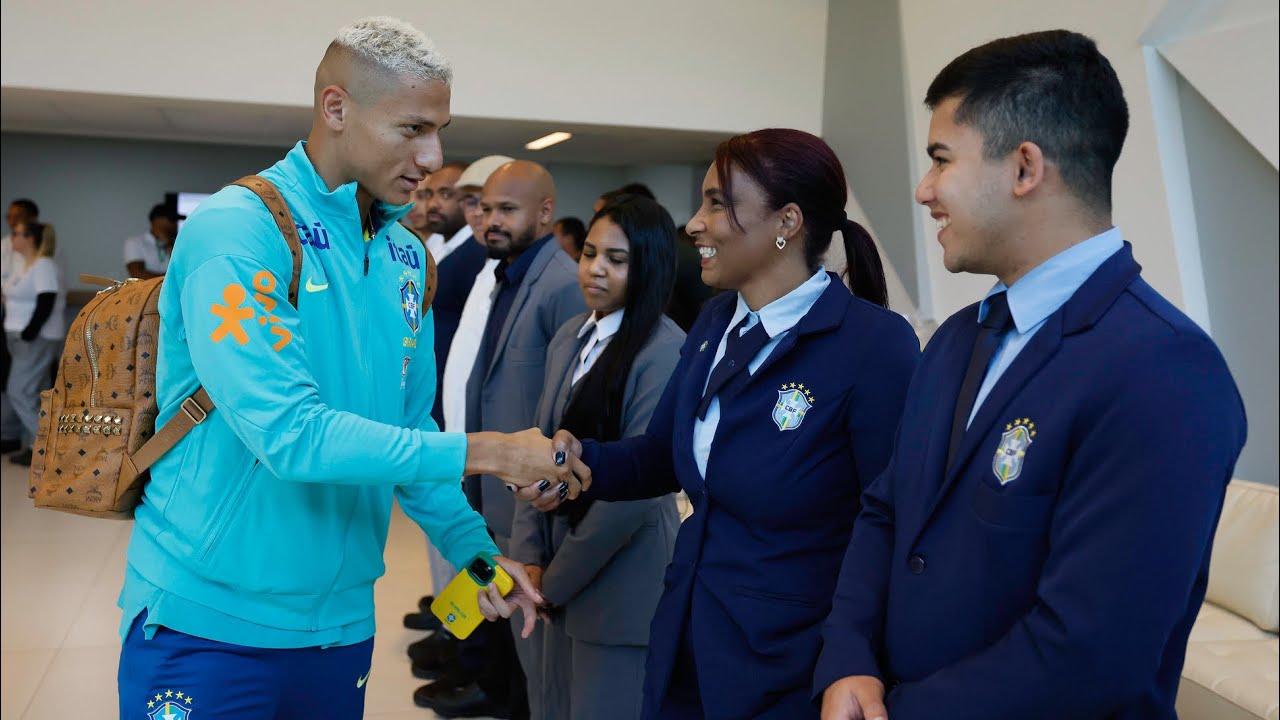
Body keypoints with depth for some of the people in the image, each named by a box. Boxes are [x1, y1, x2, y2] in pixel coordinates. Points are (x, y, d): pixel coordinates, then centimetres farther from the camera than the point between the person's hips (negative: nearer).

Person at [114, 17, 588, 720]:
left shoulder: (405, 255, 5)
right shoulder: (234, 230, -16)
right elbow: (288, 432, -25)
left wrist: (474, 548, 0)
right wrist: (484, 451, -22)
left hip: (342, 620, 6)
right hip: (209, 623, -6)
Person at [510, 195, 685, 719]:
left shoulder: (667, 352, -18)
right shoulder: (570, 337, 4)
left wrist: (557, 577, -11)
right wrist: (529, 555, -1)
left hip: (618, 578, -6)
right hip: (554, 571, 6)